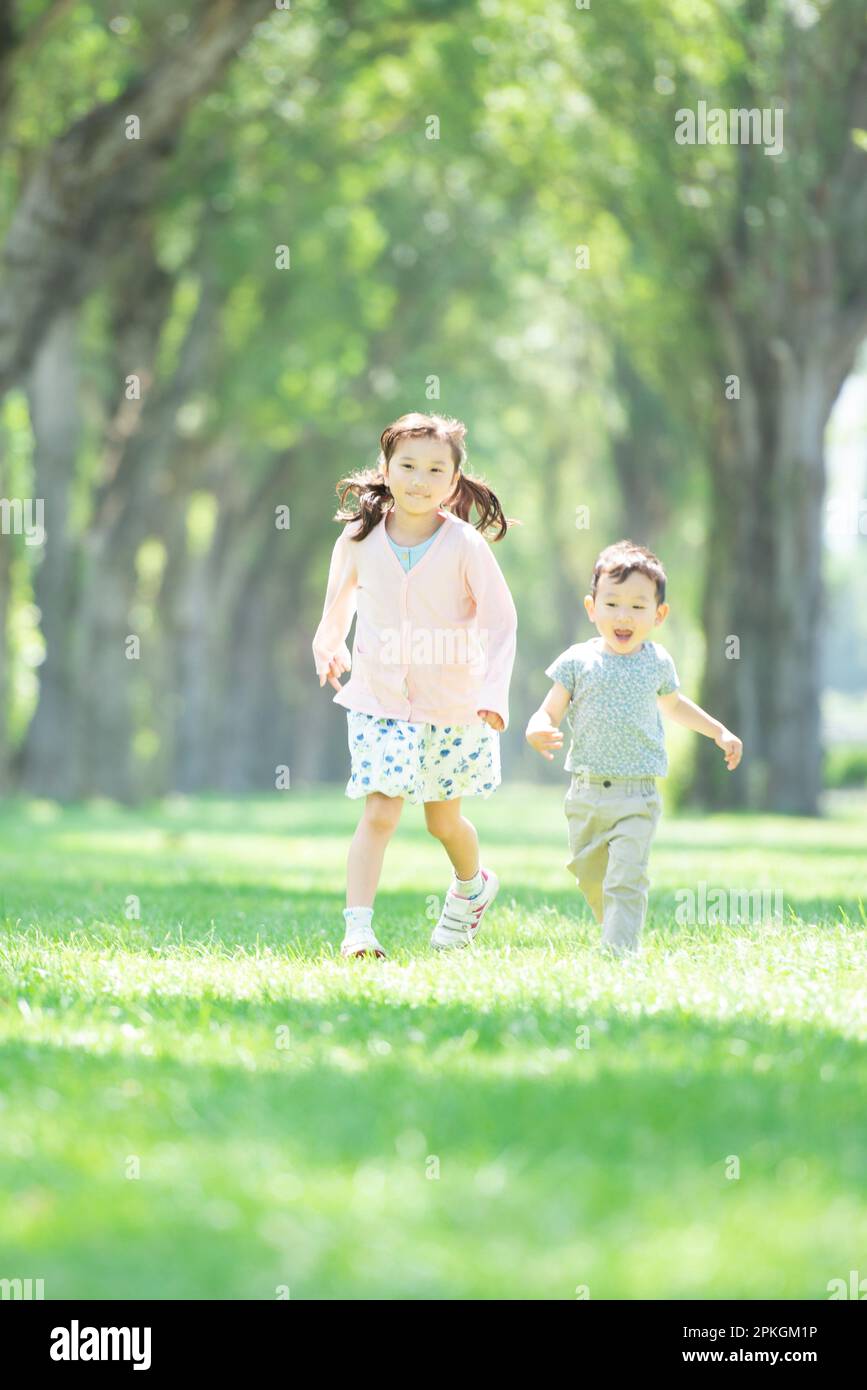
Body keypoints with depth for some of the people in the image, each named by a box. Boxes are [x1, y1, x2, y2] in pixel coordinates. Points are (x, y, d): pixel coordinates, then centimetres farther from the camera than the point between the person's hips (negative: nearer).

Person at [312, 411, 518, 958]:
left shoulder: (465, 545, -13)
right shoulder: (360, 536, -6)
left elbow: (501, 622, -9)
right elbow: (341, 593, 16)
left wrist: (494, 696, -17)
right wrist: (330, 645, 31)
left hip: (452, 705, 0)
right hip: (379, 701, 0)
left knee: (444, 820, 16)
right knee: (379, 815, -14)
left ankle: (473, 885, 46)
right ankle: (357, 928, -16)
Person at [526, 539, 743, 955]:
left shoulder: (657, 663, 4)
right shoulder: (578, 661, -2)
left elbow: (673, 703, 26)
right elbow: (549, 712, -2)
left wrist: (719, 732, 29)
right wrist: (537, 731, -26)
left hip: (636, 797, -1)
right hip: (586, 794, 1)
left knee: (625, 881, -13)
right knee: (590, 879, 14)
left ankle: (620, 952, -17)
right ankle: (614, 932, 36)